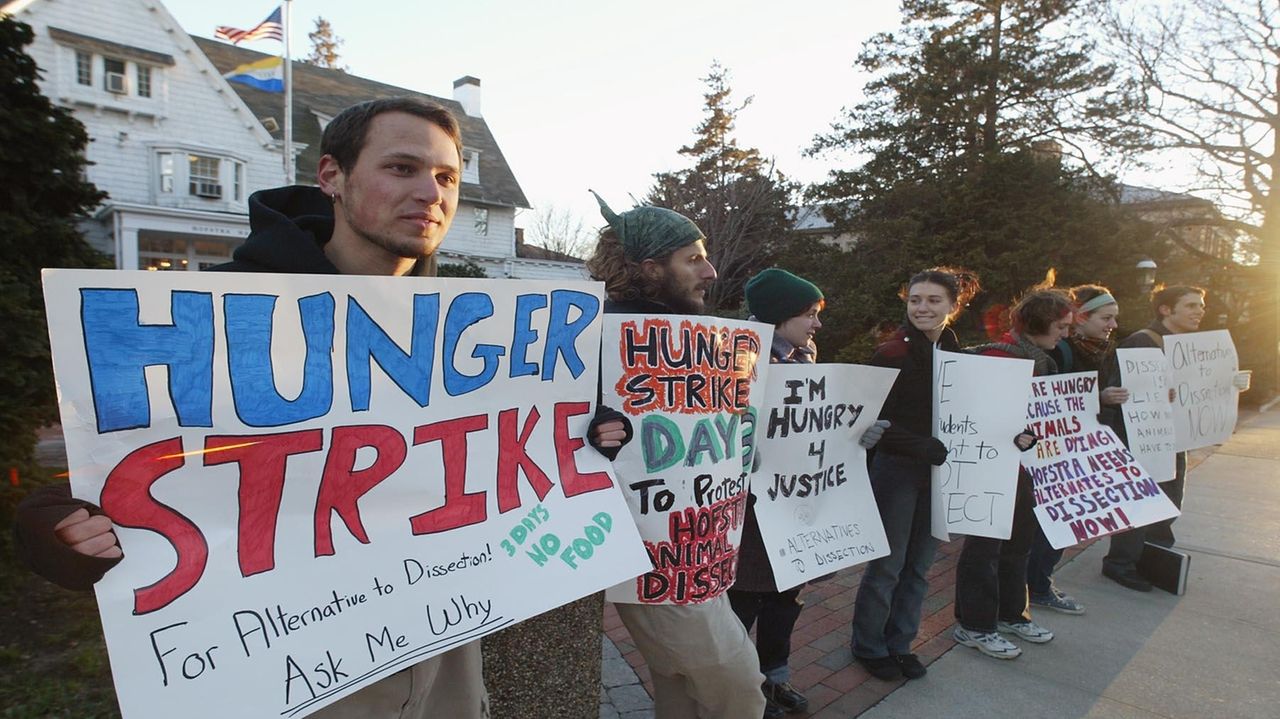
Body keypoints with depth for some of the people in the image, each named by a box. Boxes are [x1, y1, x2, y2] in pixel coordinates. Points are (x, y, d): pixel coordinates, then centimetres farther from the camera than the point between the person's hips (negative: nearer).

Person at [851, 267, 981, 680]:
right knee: (887, 565, 5)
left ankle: (899, 643, 31)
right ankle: (868, 646, 23)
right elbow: (876, 421, -16)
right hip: (897, 471, -6)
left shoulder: (958, 355, 7)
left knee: (919, 566, 15)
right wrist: (921, 446, -27)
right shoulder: (891, 355, -12)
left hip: (939, 472, 6)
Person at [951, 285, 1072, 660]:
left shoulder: (1041, 360, 13)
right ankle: (973, 626, 12)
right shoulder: (999, 356, -18)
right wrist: (1012, 436, -34)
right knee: (985, 544, 0)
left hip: (1021, 463, 10)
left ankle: (1009, 614, 35)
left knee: (1019, 540, 19)